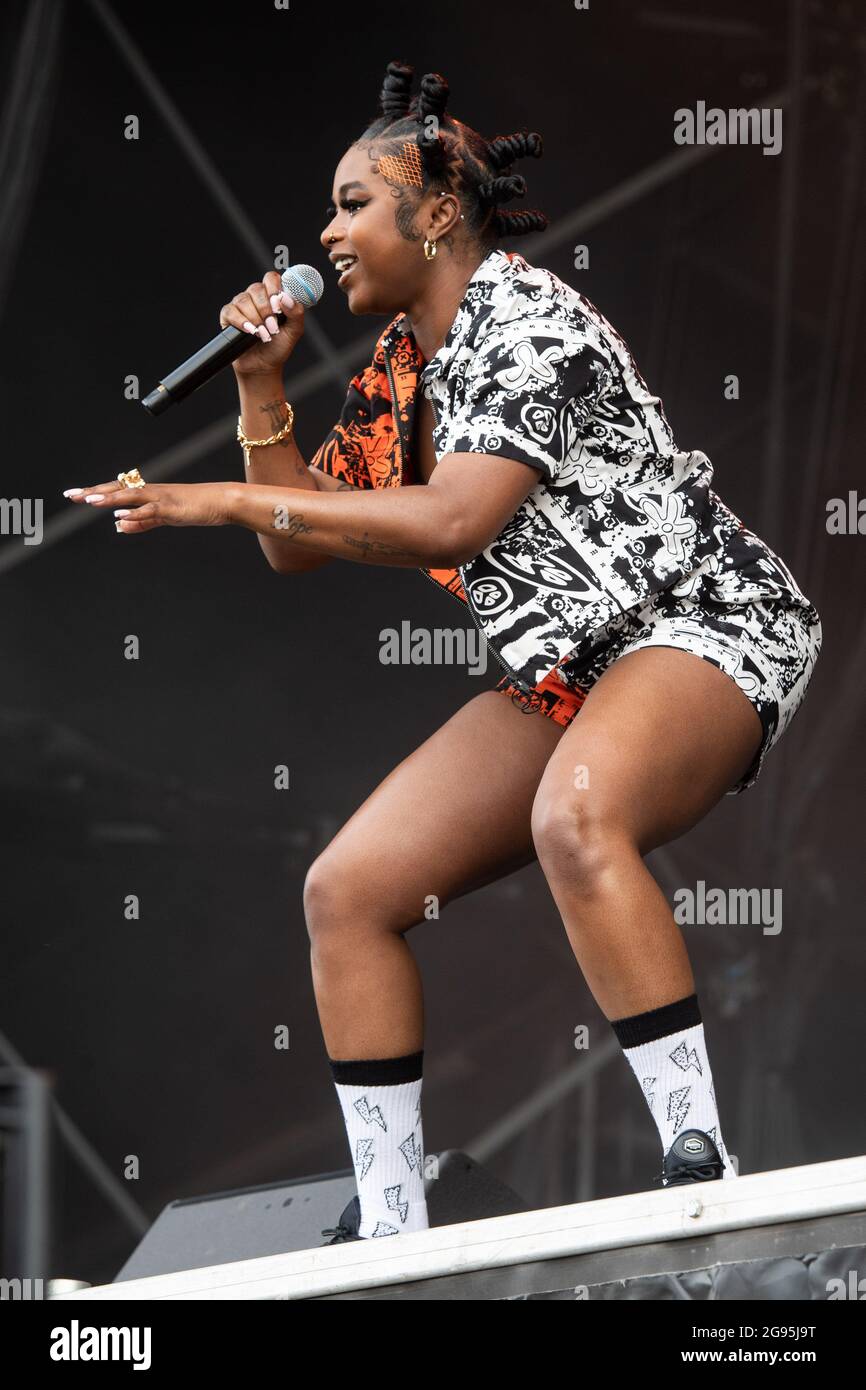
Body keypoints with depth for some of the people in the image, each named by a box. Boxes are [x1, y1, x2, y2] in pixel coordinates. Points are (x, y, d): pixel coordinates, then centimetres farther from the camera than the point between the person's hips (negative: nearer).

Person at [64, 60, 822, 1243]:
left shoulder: (527, 323, -15)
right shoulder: (400, 369, 12)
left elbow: (455, 522, -28)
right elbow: (301, 545, 18)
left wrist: (223, 501, -24)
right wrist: (262, 389, 4)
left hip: (705, 627, -9)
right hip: (569, 673, 9)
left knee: (574, 816, -40)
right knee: (345, 891, 1)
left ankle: (702, 1172, -37)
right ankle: (390, 1234, 5)